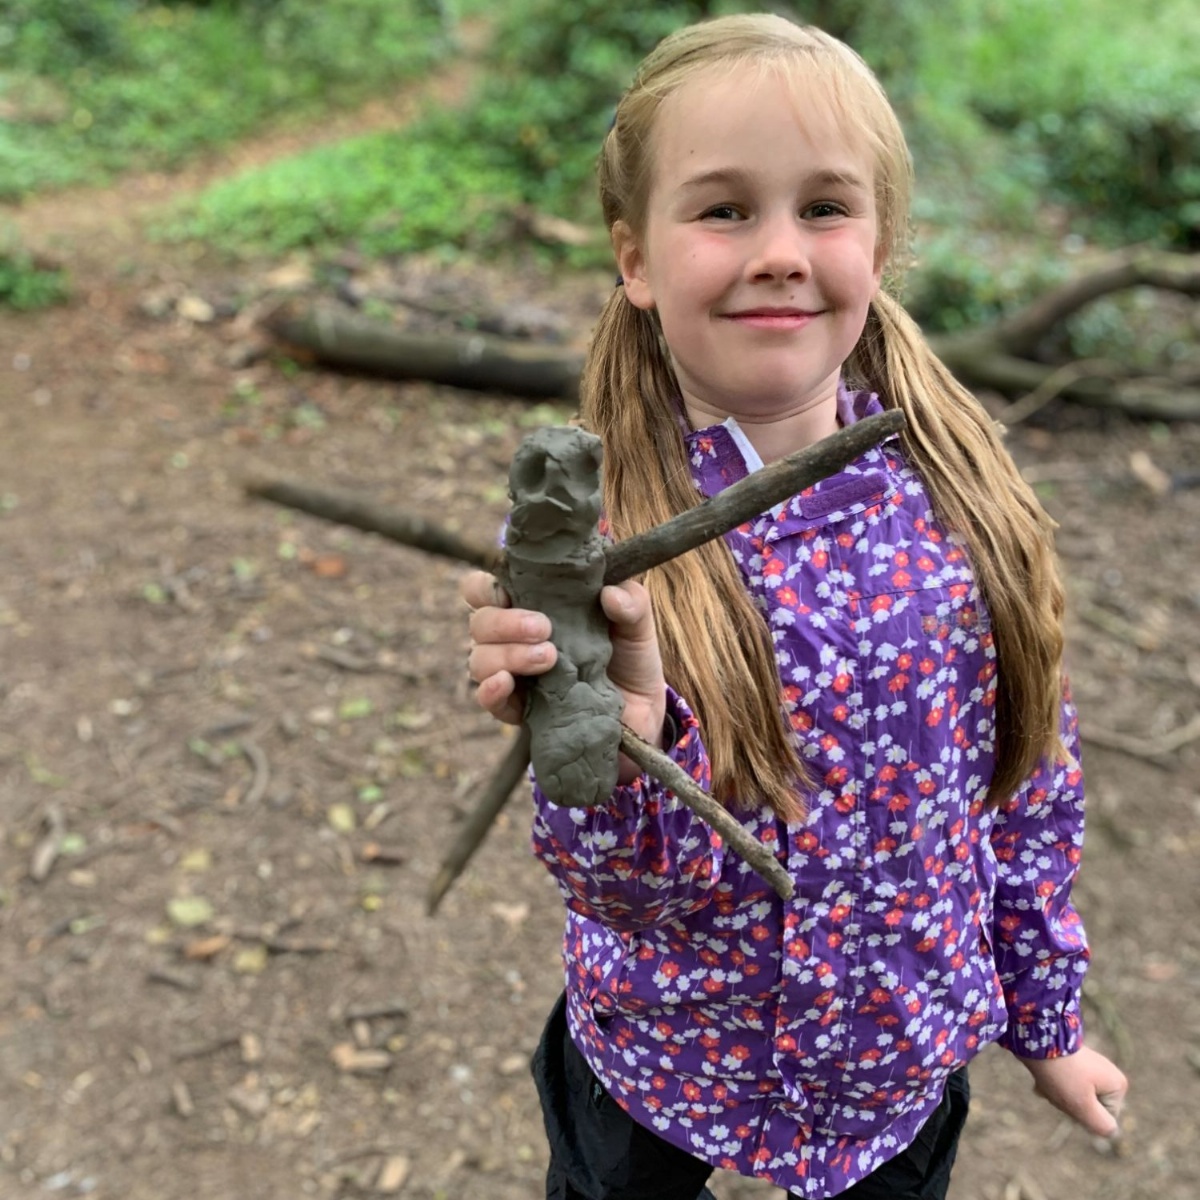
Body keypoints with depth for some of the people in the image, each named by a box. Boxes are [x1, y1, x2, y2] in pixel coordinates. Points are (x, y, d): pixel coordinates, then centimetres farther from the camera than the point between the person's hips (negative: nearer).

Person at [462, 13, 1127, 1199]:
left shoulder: (959, 500, -15)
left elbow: (1030, 776, -2)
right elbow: (636, 889, -22)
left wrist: (1046, 1018, 7)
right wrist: (616, 740, -43)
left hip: (907, 1060, 2)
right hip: (665, 1067, -1)